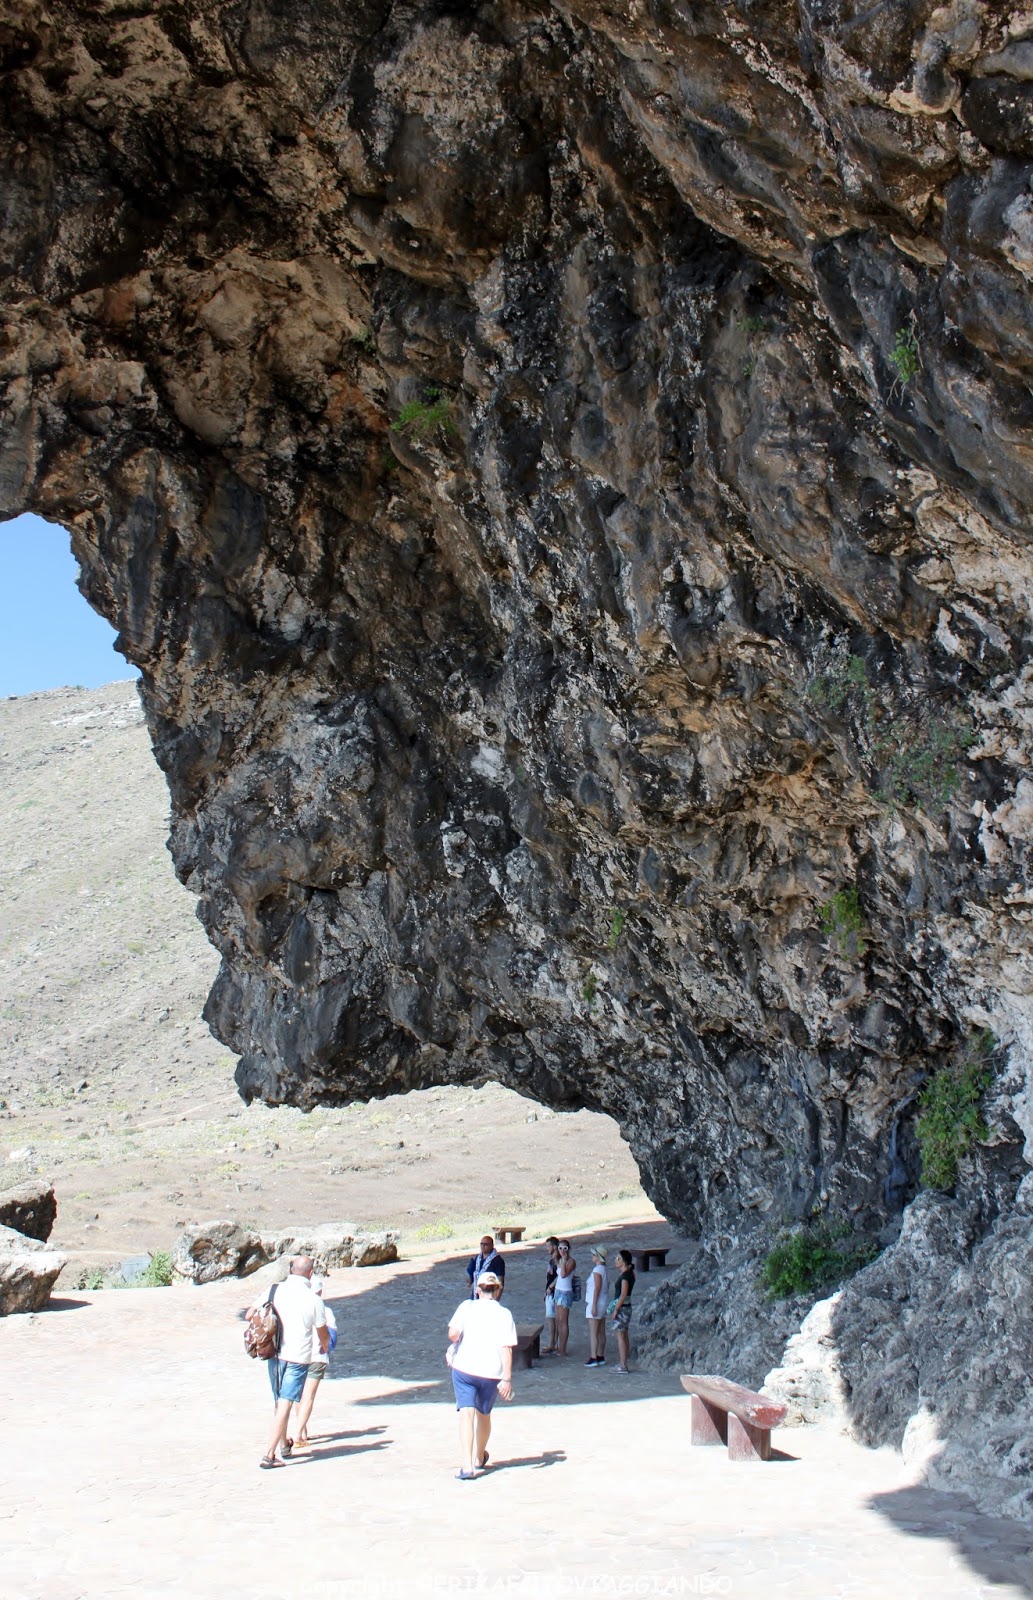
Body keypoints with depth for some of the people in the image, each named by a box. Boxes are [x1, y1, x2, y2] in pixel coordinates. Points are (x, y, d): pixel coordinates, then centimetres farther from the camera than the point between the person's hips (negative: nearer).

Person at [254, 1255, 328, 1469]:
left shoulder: (275, 1290, -3)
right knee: (285, 1405, -3)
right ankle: (269, 1455, -9)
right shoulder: (314, 1300, -10)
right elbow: (323, 1334, 3)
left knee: (278, 1402, 20)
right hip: (298, 1357, -4)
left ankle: (284, 1445, 35)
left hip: (274, 1354, 4)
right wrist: (324, 1346, 27)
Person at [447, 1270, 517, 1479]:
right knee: (483, 1415, 20)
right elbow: (506, 1349, -7)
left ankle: (467, 1465, -19)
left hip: (463, 1368, -2)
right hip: (491, 1373, 2)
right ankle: (480, 1459, 40)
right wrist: (507, 1378, -8)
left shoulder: (467, 1306, -1)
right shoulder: (504, 1314, 0)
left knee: (467, 1414, -5)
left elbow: (453, 1334, -12)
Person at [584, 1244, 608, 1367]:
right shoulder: (604, 1269, 10)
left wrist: (593, 1306, -19)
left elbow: (597, 1288, -20)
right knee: (601, 1332, 12)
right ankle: (601, 1357, 17)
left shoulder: (597, 1270, -17)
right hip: (603, 1304, 9)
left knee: (593, 1333, -6)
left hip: (595, 1303, -9)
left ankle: (593, 1358, -7)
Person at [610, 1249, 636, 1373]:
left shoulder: (625, 1275, -17)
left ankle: (622, 1365, -5)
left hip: (622, 1308, -10)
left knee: (620, 1336, -6)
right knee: (624, 1336, 12)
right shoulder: (629, 1273, 12)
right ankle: (622, 1363, 17)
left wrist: (616, 1309, -18)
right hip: (625, 1307, 10)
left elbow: (623, 1294, -21)